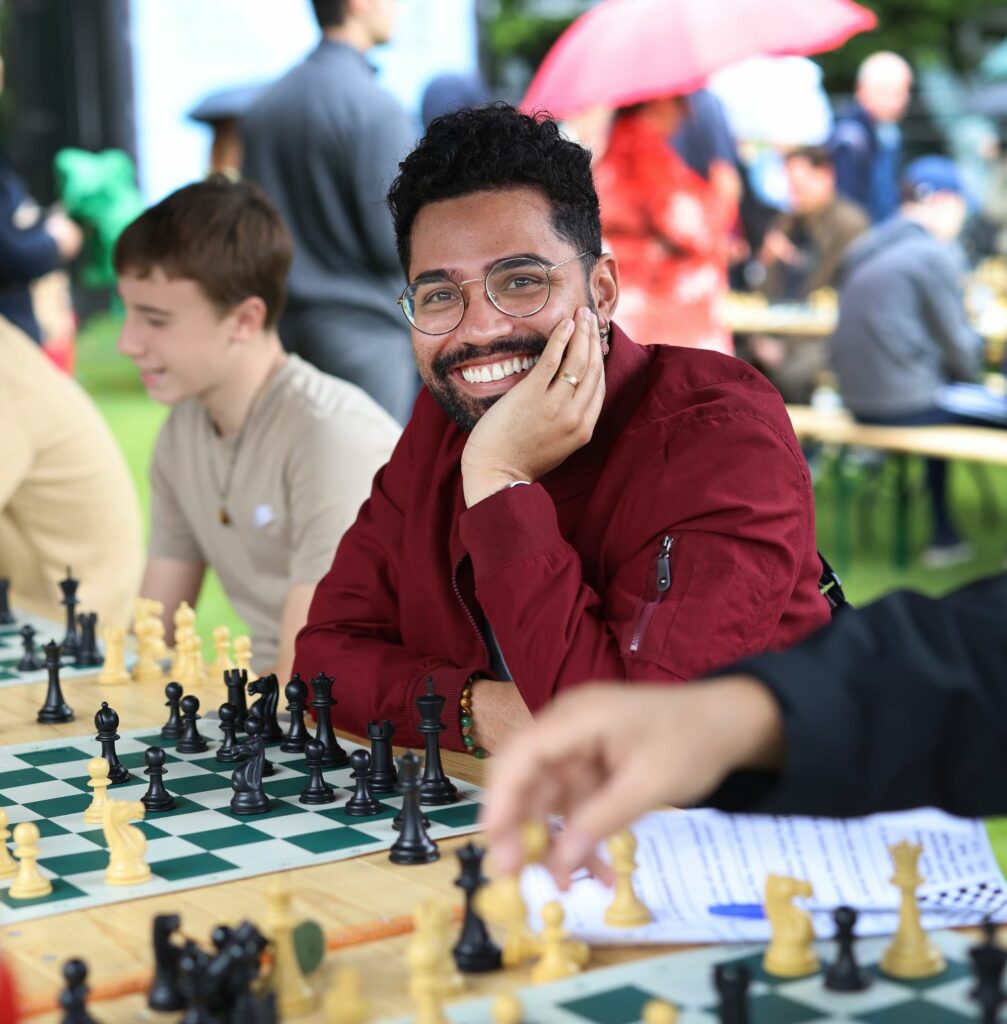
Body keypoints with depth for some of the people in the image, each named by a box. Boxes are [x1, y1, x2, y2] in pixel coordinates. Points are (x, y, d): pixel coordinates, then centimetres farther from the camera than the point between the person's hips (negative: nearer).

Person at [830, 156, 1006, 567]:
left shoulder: (864, 249, 11)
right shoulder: (935, 254, -13)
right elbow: (960, 349, -10)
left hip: (860, 401, 9)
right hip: (907, 405, -9)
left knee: (948, 399, 33)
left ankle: (944, 536, 37)